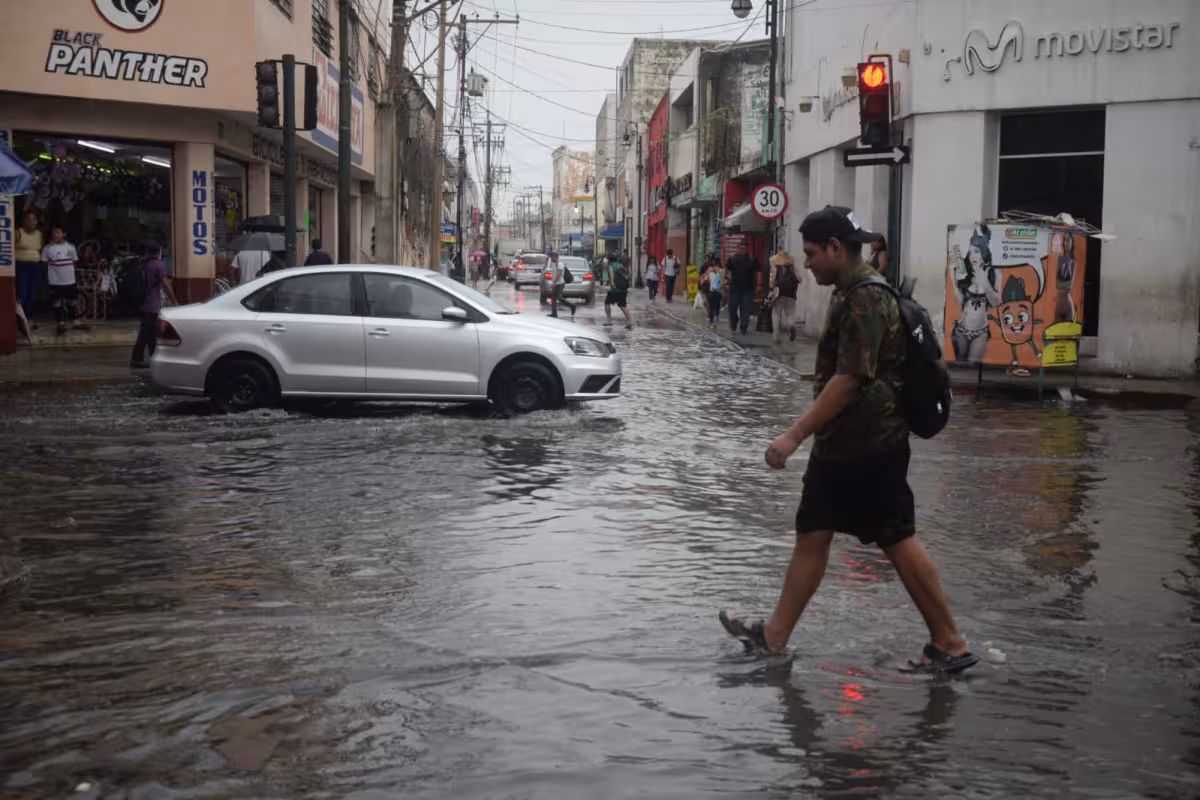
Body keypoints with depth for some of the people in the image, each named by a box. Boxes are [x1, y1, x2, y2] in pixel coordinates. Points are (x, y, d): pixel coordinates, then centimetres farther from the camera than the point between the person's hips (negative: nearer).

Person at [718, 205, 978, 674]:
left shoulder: (865, 300, -18)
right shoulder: (850, 294, 14)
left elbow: (849, 379, -25)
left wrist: (796, 435, -25)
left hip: (869, 447, -10)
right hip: (842, 445, 10)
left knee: (898, 543, -3)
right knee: (812, 535, 12)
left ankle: (950, 644, 7)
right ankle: (775, 636, 18)